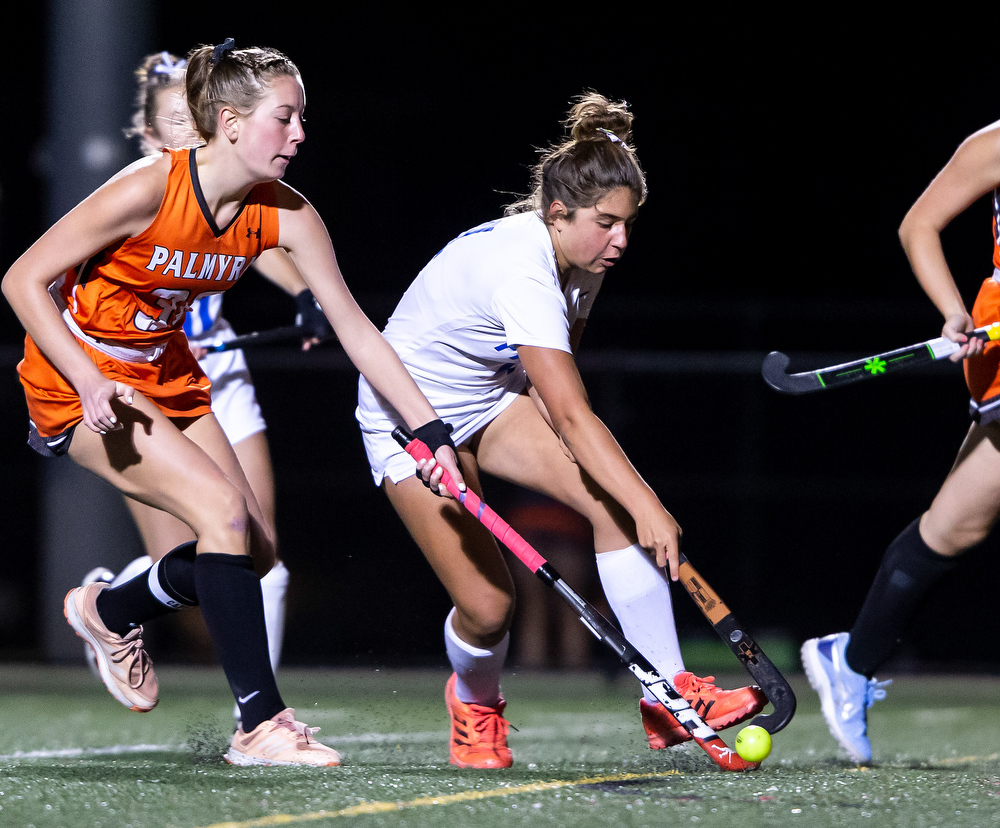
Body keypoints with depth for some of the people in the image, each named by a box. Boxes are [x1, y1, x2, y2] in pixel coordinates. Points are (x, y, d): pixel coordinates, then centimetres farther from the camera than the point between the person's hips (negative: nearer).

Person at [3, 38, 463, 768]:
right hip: (79, 380, -7)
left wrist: (431, 430, -12)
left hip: (166, 375, 7)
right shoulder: (148, 191, -28)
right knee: (223, 510, -23)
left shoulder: (285, 215, -10)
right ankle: (260, 723, -18)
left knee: (256, 548, 0)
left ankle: (111, 611, 28)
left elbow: (356, 329, -7)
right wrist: (90, 381, -29)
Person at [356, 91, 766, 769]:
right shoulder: (520, 272, -35)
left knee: (614, 502, -19)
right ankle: (475, 701, 23)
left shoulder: (582, 255, -8)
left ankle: (669, 697, -20)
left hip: (494, 395, 7)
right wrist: (648, 508, -45)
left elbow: (558, 388, 11)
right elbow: (571, 415, -40)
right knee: (488, 605, -13)